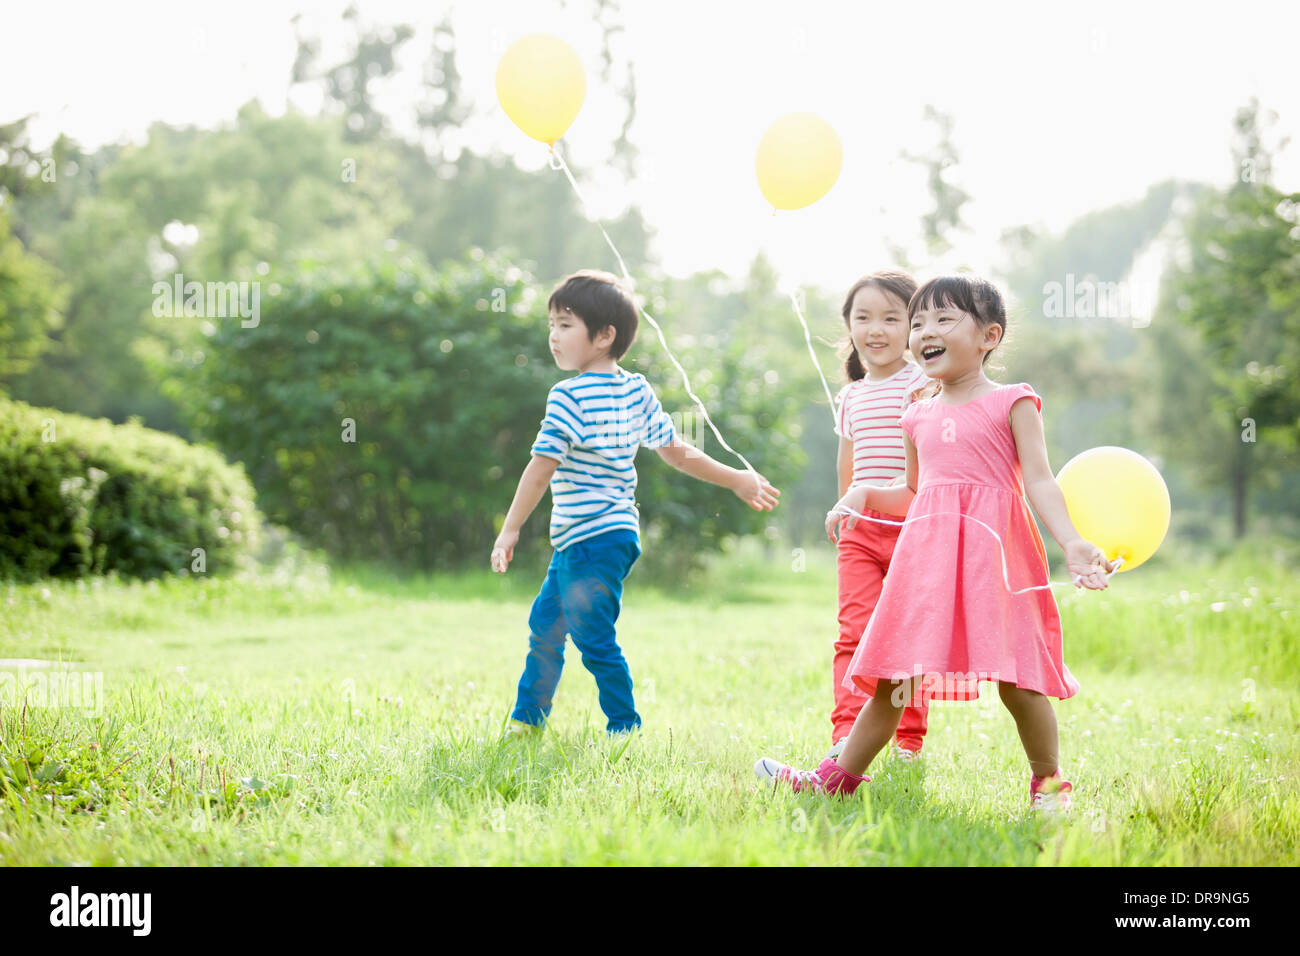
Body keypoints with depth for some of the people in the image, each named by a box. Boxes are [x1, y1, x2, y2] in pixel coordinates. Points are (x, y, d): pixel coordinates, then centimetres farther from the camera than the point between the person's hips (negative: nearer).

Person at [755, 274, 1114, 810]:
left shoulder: (1012, 404, 3)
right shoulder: (919, 417, 18)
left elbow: (1039, 482, -5)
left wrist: (1073, 544, -18)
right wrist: (863, 494, 10)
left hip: (992, 547, -5)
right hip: (927, 551, 5)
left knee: (1014, 674, -7)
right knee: (894, 674, 7)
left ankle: (1048, 782, 9)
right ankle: (839, 776, 13)